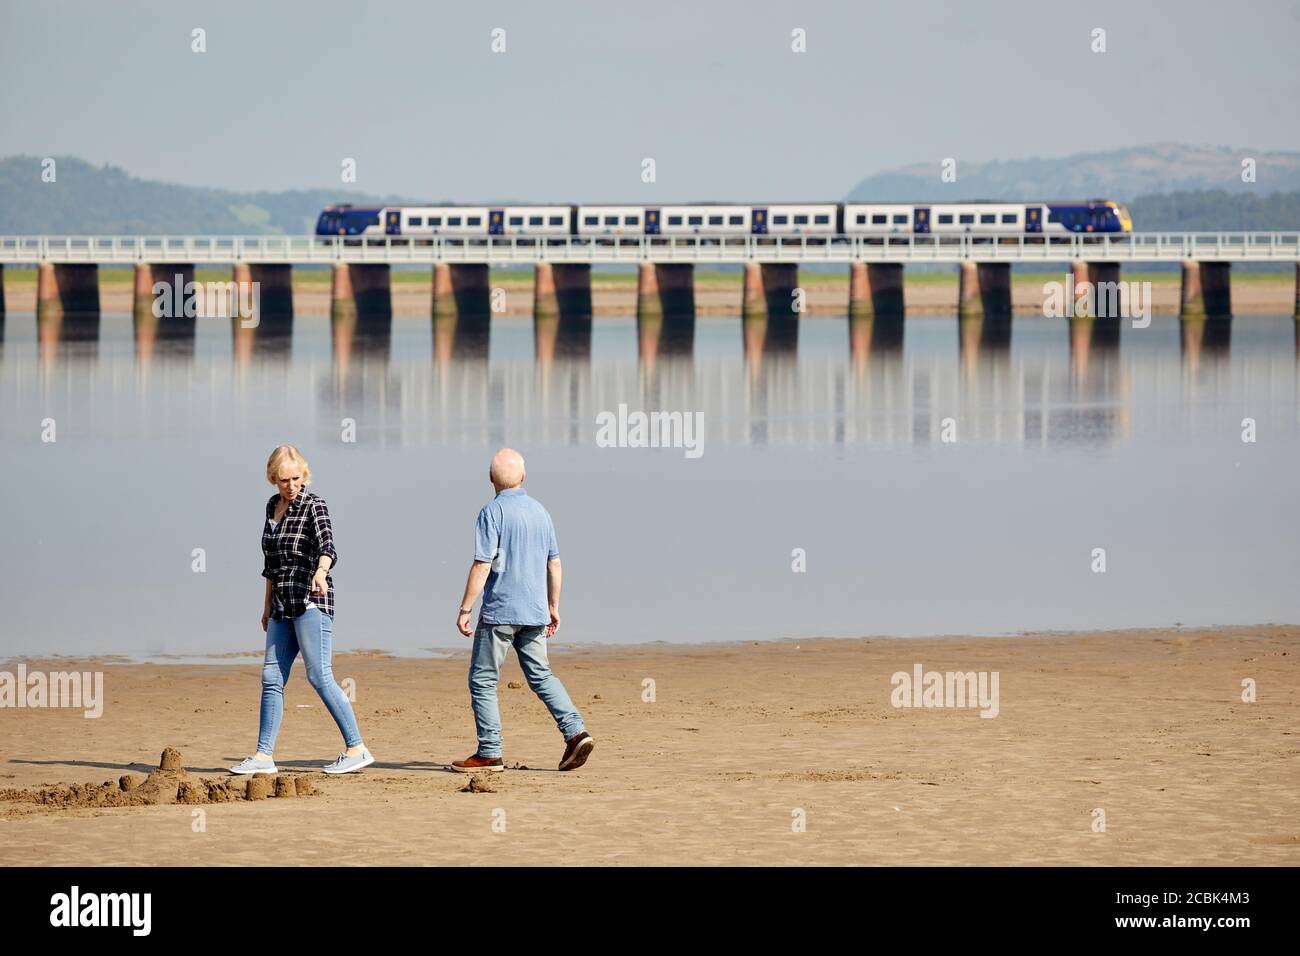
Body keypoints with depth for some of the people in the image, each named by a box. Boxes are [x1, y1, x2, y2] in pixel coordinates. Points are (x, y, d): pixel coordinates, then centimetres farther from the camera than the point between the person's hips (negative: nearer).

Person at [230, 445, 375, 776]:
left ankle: (357, 749, -11)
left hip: (311, 602, -8)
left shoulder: (313, 506, -8)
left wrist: (320, 571, -46)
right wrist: (268, 604, 25)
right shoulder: (273, 506, 15)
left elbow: (326, 545, -26)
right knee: (272, 678, 5)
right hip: (283, 606, 8)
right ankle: (263, 756, 8)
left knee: (320, 676, -13)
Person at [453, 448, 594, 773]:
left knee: (483, 680, 2)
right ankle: (575, 731, -3)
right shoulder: (539, 511, 10)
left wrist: (464, 610, -12)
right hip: (535, 612, 6)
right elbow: (554, 564, 14)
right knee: (540, 675, 14)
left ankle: (489, 753, 0)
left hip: (500, 611, -6)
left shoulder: (492, 512, -11)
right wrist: (553, 606, 23)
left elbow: (482, 566, -16)